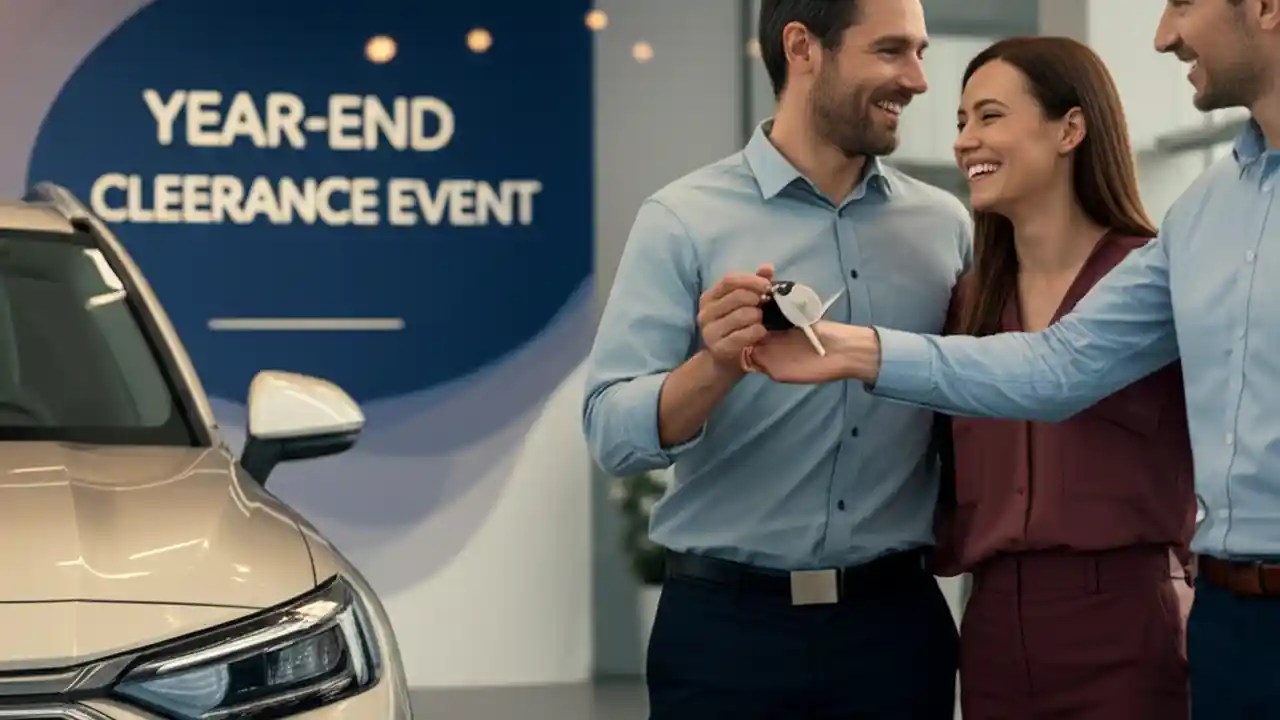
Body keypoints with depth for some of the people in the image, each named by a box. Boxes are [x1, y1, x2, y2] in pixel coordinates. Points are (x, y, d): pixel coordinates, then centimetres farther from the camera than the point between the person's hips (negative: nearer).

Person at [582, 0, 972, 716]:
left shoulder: (945, 223, 6)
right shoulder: (684, 220, -5)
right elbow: (612, 434, -10)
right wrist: (715, 368, -27)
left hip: (897, 620, 3)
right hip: (725, 627, -3)